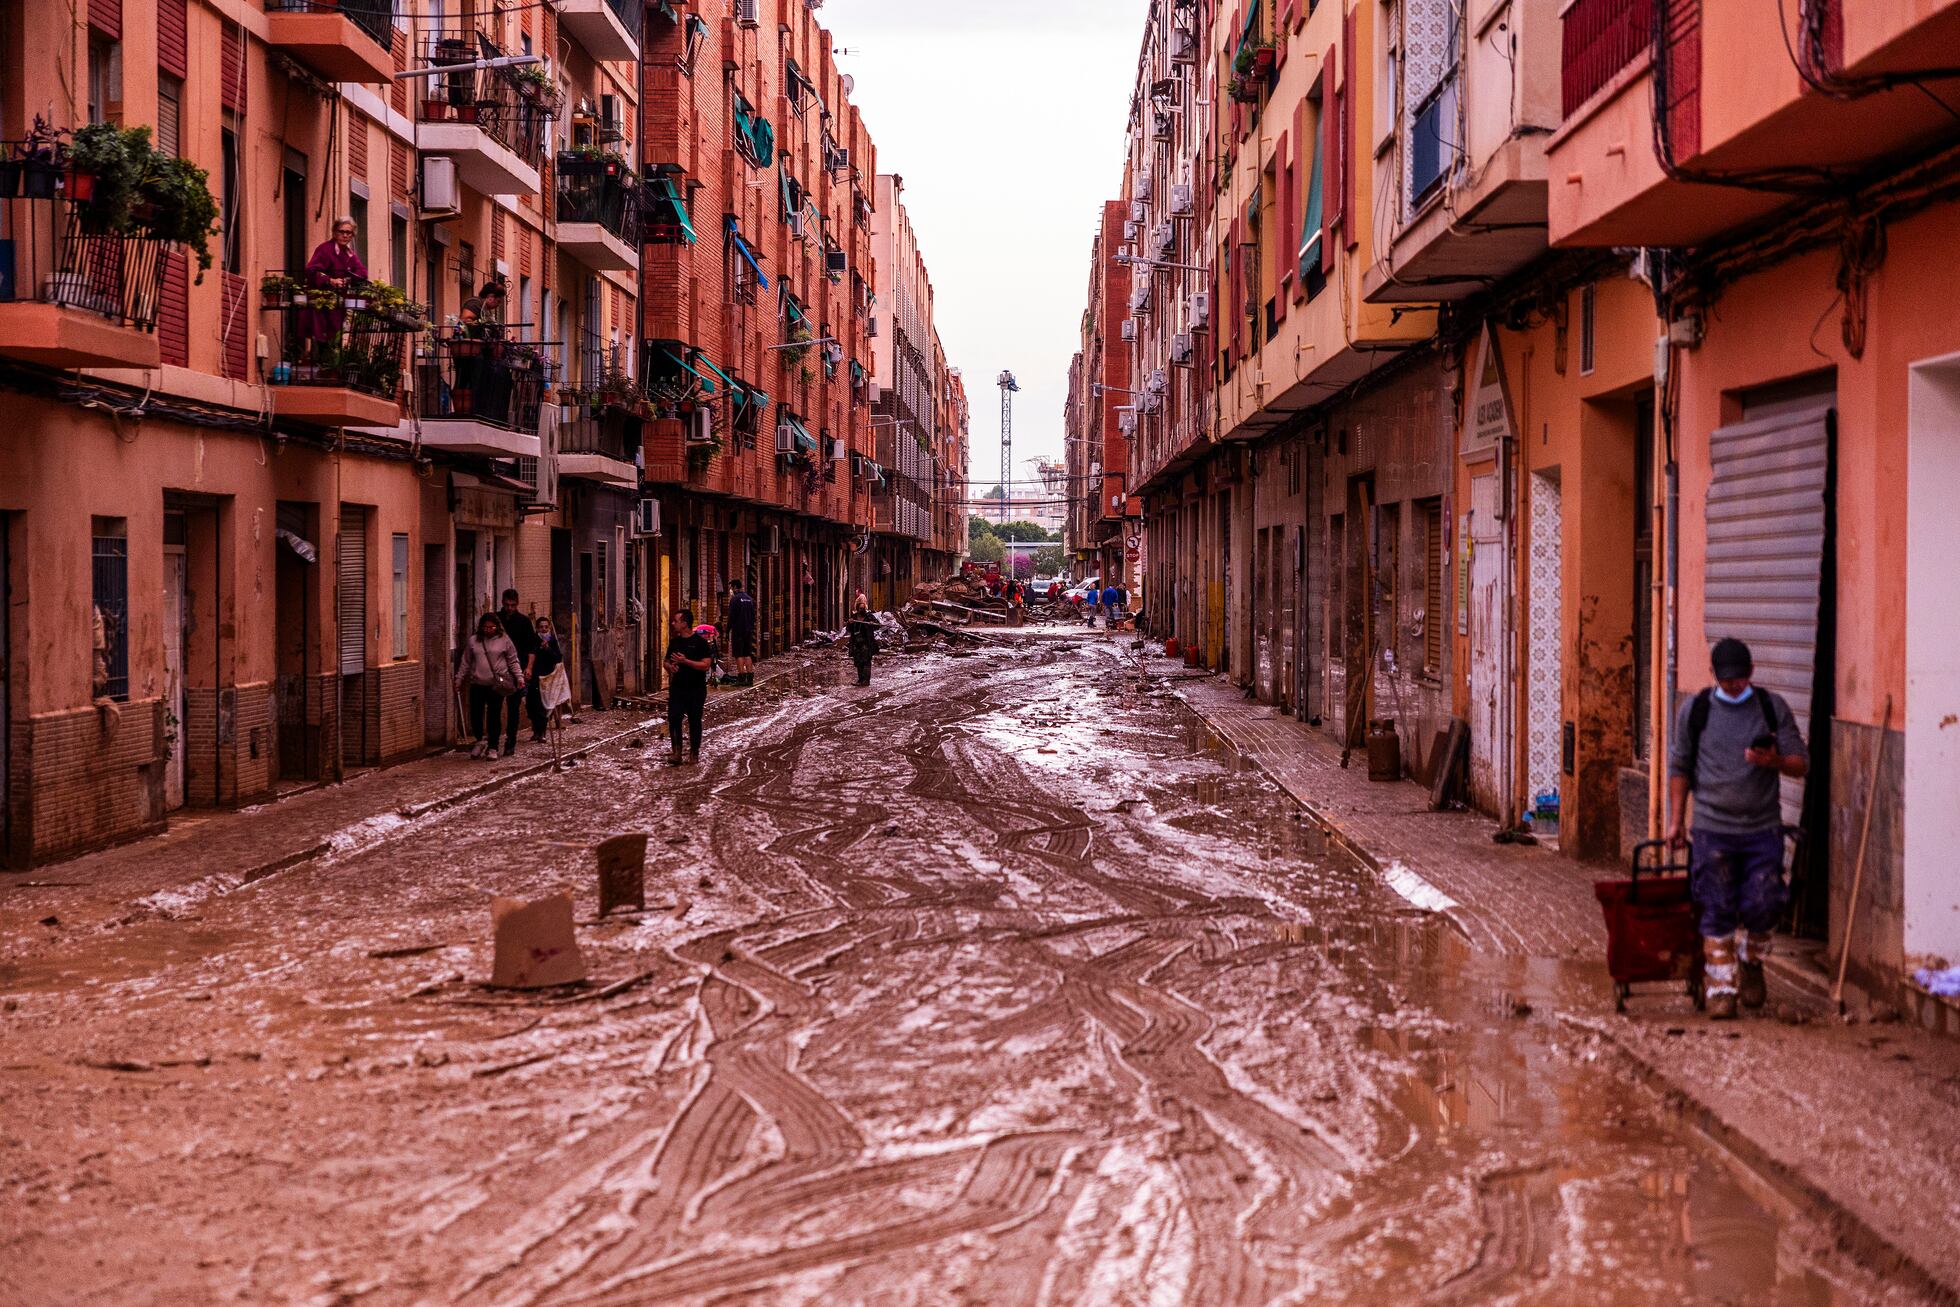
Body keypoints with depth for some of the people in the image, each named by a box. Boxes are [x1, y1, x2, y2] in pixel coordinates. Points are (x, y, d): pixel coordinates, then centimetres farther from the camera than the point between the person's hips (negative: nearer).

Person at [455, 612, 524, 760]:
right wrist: (459, 680, 13)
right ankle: (481, 740, 31)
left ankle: (492, 748, 9)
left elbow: (513, 662, 5)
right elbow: (465, 663, 14)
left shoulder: (504, 640, 2)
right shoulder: (473, 641, 8)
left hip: (497, 685, -3)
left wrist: (519, 677, -4)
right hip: (477, 685, 3)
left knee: (494, 717, -1)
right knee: (475, 715, 6)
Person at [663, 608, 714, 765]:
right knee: (673, 719, -10)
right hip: (677, 688, 4)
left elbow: (706, 665, -14)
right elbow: (667, 661, 22)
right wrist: (670, 667, -2)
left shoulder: (699, 642, -7)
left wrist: (685, 661, -21)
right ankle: (676, 753, -9)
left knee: (694, 722, 5)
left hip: (696, 689, -4)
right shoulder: (674, 642, 11)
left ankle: (694, 754, 16)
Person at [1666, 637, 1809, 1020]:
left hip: (1763, 827, 0)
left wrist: (1775, 761, -18)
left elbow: (1801, 763, 5)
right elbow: (1679, 767, 11)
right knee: (1718, 912, -1)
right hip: (1712, 827, 0)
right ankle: (1721, 989, 8)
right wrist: (1677, 820, 7)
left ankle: (1751, 962, 25)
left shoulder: (1772, 707, 5)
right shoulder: (1694, 709, 4)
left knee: (1762, 905, -5)